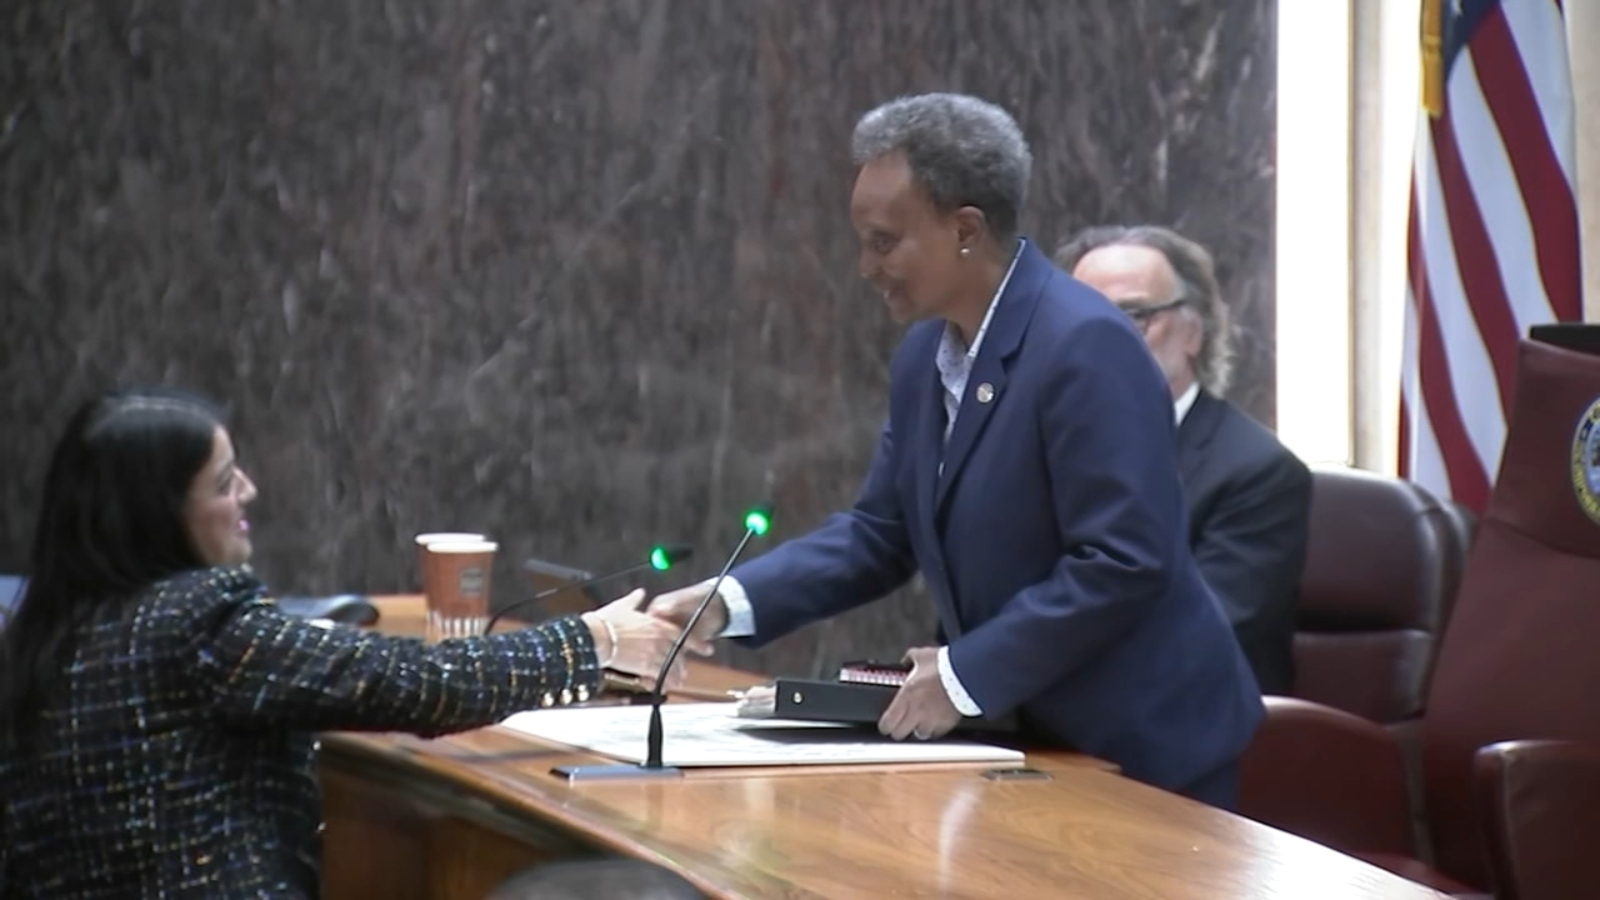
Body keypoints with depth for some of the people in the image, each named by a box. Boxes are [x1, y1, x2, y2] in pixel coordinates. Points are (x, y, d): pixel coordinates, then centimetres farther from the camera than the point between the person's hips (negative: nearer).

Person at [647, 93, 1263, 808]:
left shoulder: (1085, 346, -21)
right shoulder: (925, 354, 6)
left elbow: (1123, 561, -25)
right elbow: (881, 533, 11)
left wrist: (966, 673, -22)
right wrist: (730, 601, -3)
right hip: (1028, 736, 8)